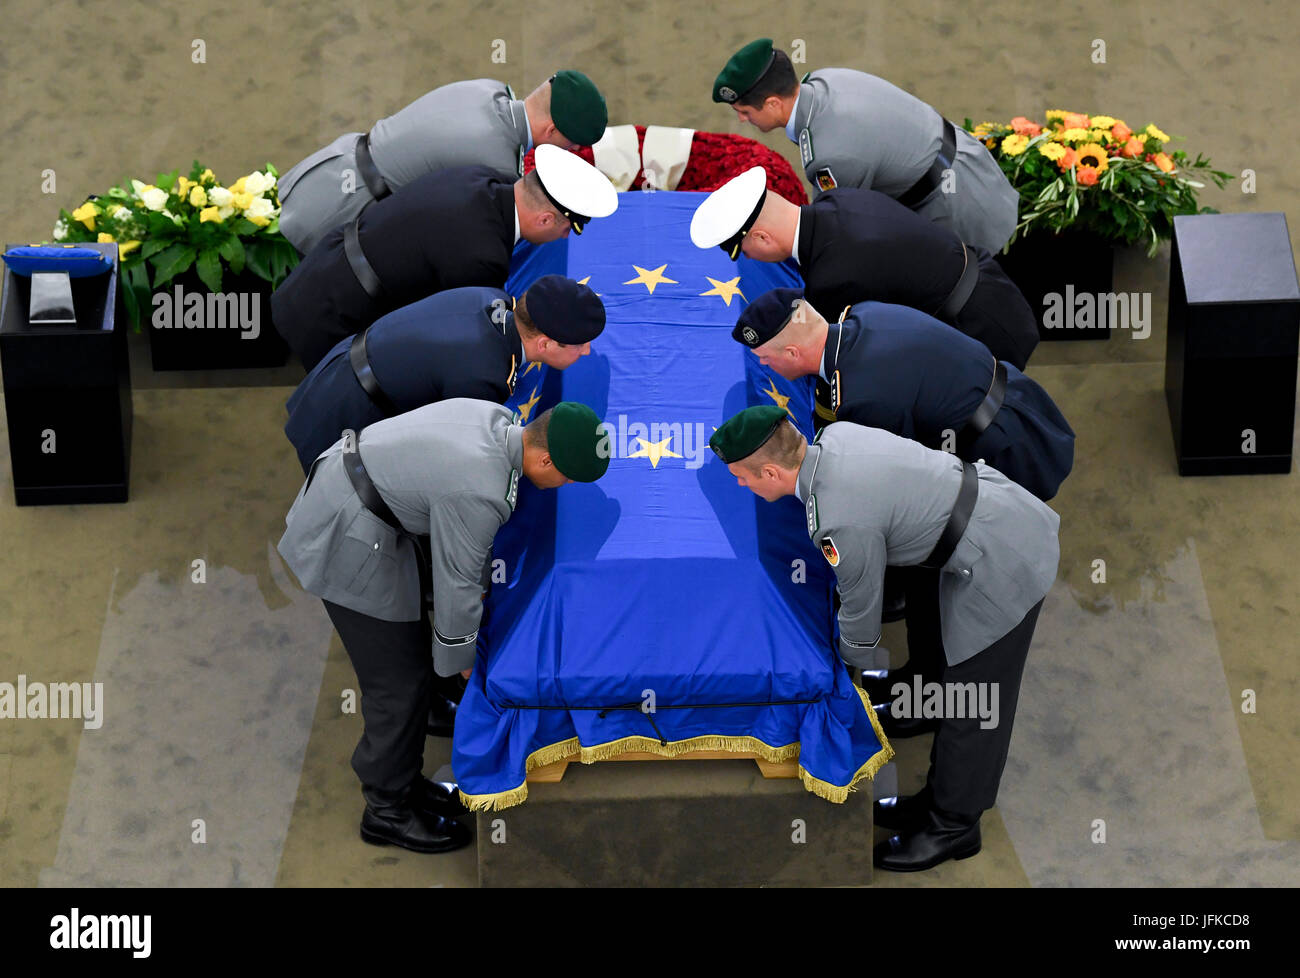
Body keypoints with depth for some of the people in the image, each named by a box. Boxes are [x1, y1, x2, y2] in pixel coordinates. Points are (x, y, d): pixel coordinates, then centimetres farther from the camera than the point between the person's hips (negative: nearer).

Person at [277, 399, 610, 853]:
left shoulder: (497, 419, -1)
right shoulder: (478, 491, -28)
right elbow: (455, 584, -14)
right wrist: (463, 659, 2)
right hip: (348, 539, -10)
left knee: (412, 657, 19)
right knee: (398, 679, 2)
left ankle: (404, 781, 34)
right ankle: (388, 810, 19)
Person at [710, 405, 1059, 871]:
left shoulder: (841, 522, -27)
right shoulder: (833, 434, -2)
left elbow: (861, 607, -10)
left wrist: (844, 668, 10)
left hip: (1002, 565, -10)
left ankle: (954, 828, 17)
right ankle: (940, 796, 34)